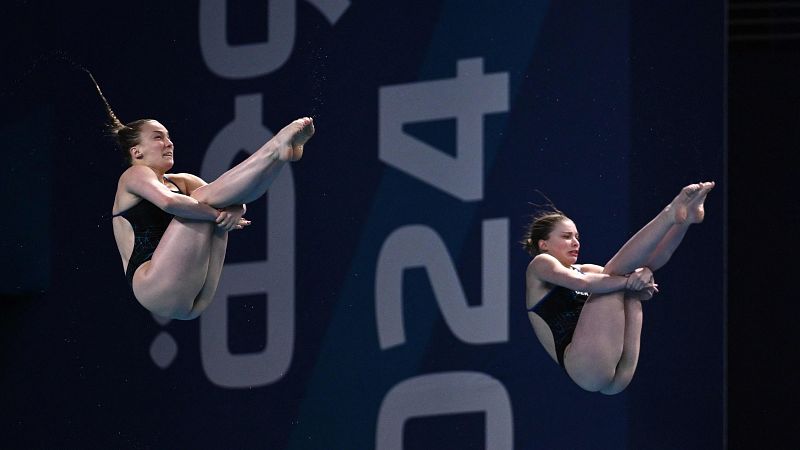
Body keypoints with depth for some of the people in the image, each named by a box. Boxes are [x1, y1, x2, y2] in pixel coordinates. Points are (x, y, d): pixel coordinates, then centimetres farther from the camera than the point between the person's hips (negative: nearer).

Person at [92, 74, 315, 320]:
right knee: (204, 198, -15)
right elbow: (168, 201, -17)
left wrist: (235, 210, -11)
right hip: (153, 286, -7)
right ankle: (278, 149, -24)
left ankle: (281, 152, -22)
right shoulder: (135, 175, 7)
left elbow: (233, 199, 13)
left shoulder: (181, 182, 27)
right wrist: (218, 214, -12)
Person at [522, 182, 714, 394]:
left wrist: (642, 275, -12)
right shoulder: (540, 265, 10)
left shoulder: (585, 270, 30)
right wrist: (628, 280, -17)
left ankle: (683, 217, -14)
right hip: (582, 365, -7)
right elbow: (581, 283, -12)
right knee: (615, 271, -13)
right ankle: (673, 214, -25)